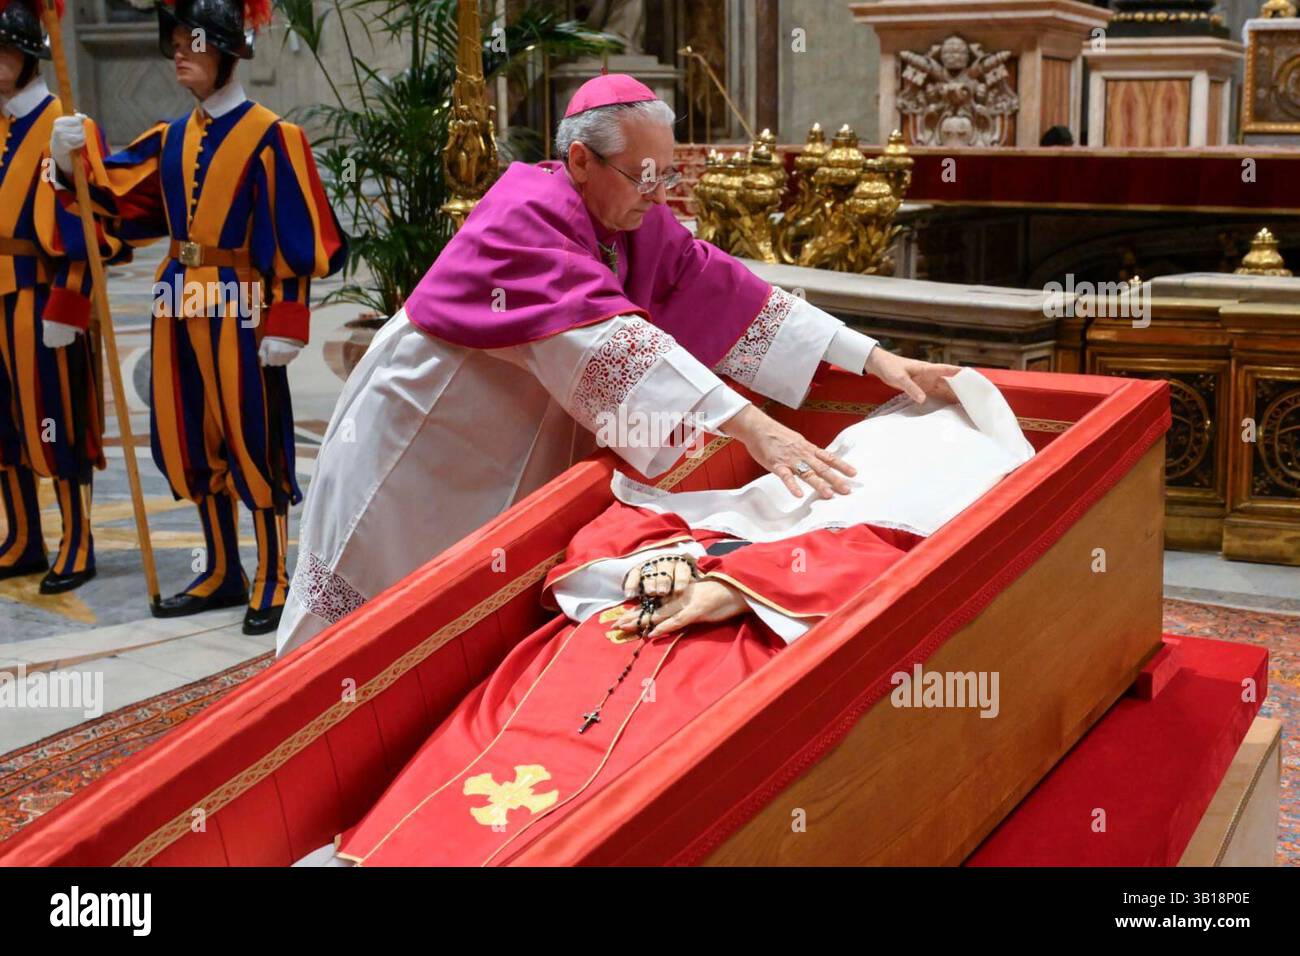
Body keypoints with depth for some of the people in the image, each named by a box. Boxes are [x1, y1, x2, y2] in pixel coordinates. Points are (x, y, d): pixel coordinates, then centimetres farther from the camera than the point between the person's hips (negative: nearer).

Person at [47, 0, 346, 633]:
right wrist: (77, 160, -7)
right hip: (179, 304, 7)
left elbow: (294, 238, -11)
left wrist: (286, 323, -16)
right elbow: (117, 197, 12)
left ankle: (272, 585, 9)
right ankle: (222, 573, 25)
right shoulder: (171, 138, 13)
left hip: (240, 307, -7)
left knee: (253, 442, -2)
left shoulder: (269, 136, -7)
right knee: (192, 441, 11)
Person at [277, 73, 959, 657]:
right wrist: (748, 426, -46)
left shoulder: (640, 224, -4)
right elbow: (607, 339, -40)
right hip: (419, 457, -7)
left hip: (519, 460, 7)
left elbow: (729, 294, -7)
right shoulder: (526, 215, -28)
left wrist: (873, 358, -14)